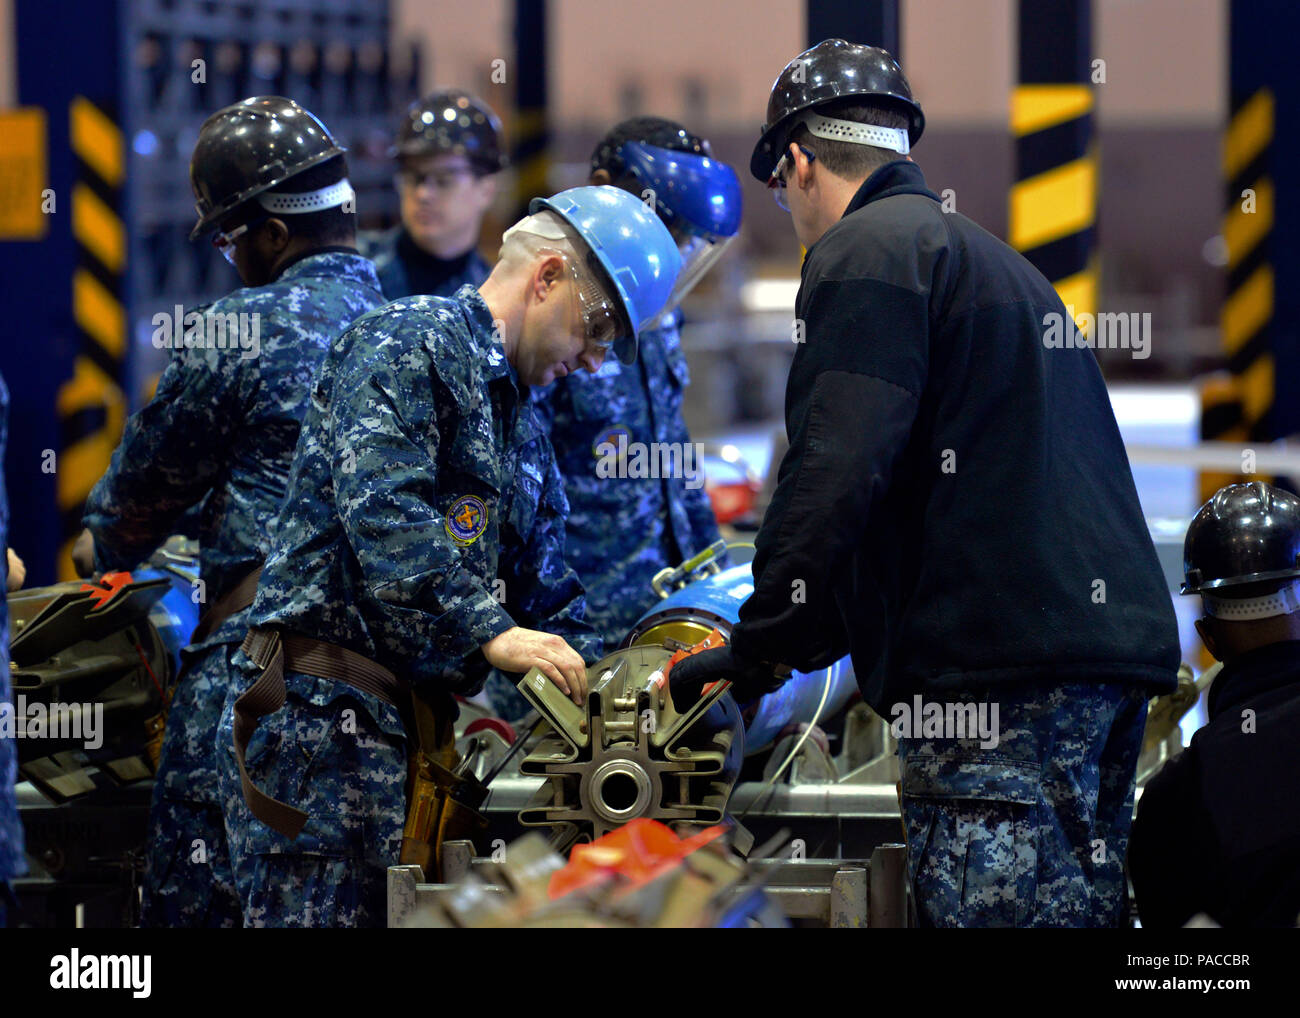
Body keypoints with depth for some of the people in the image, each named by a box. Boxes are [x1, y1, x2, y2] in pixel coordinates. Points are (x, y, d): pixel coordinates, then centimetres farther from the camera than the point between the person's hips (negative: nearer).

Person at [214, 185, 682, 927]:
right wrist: (491, 630, -26)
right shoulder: (409, 344, -5)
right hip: (322, 710, -9)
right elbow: (382, 506, -20)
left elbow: (547, 595, 25)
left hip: (415, 723, 9)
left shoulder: (526, 435, 25)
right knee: (322, 916, -12)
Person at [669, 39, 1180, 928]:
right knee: (1080, 906, 10)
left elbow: (837, 468, -14)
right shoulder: (997, 263, 30)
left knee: (988, 911, -13)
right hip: (1113, 643, 10)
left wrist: (762, 644, -6)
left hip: (1000, 661, -10)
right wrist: (800, 637, 35)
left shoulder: (867, 250, -1)